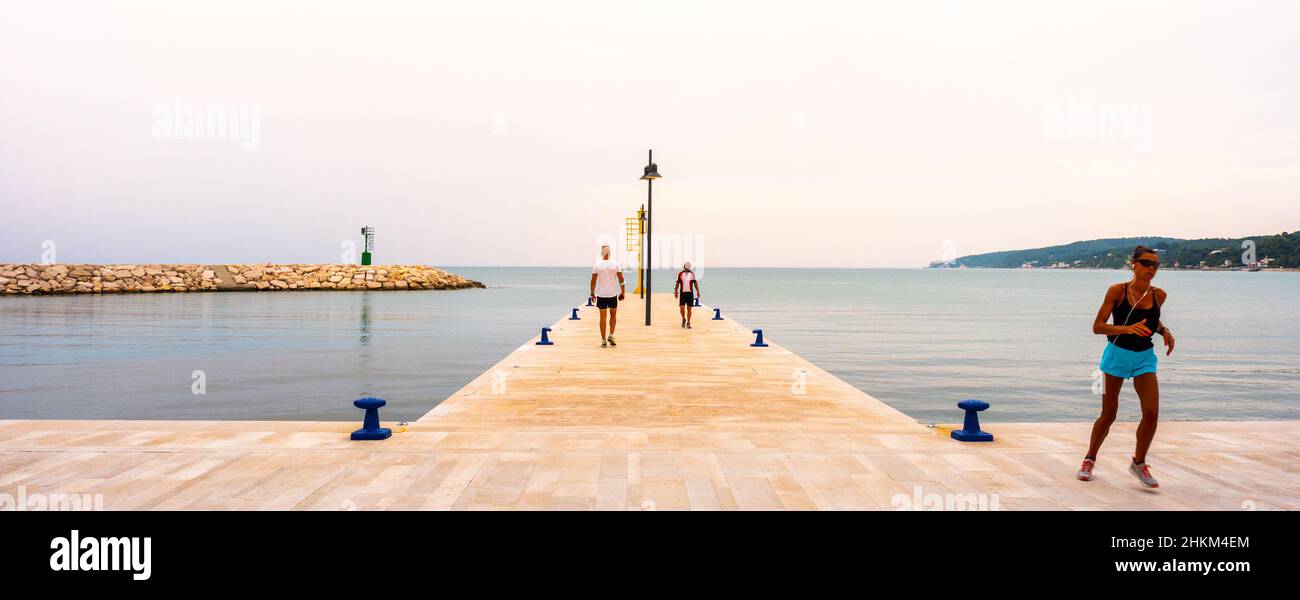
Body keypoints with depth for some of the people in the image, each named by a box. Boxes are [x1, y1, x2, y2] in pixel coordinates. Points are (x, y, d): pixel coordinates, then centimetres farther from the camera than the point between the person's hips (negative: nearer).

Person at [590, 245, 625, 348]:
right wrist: (623, 292, 6)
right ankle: (611, 336, 9)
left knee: (603, 317, 5)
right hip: (613, 294, 0)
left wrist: (592, 294, 3)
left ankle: (604, 341, 6)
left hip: (601, 294, 0)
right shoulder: (615, 264, -2)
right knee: (613, 315, 20)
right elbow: (621, 280, -3)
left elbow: (593, 280, -6)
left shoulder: (597, 265, -4)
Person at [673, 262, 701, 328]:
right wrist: (675, 291, 3)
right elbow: (677, 283, 7)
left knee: (689, 308, 2)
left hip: (690, 293, 1)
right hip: (682, 293, 0)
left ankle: (688, 323, 10)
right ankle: (683, 319, 19)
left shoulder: (692, 274, 4)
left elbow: (695, 283, 9)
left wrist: (697, 291, 3)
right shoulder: (680, 274, 2)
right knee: (682, 308, -8)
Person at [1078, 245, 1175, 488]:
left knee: (1152, 413, -10)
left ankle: (1139, 463, 12)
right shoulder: (1117, 291, -12)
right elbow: (1097, 327, -15)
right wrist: (1127, 328, -30)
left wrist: (1164, 330, 1)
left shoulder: (1159, 295, 1)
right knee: (1108, 414, 4)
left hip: (1144, 357, 3)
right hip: (1117, 354, -3)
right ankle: (1089, 460, 24)